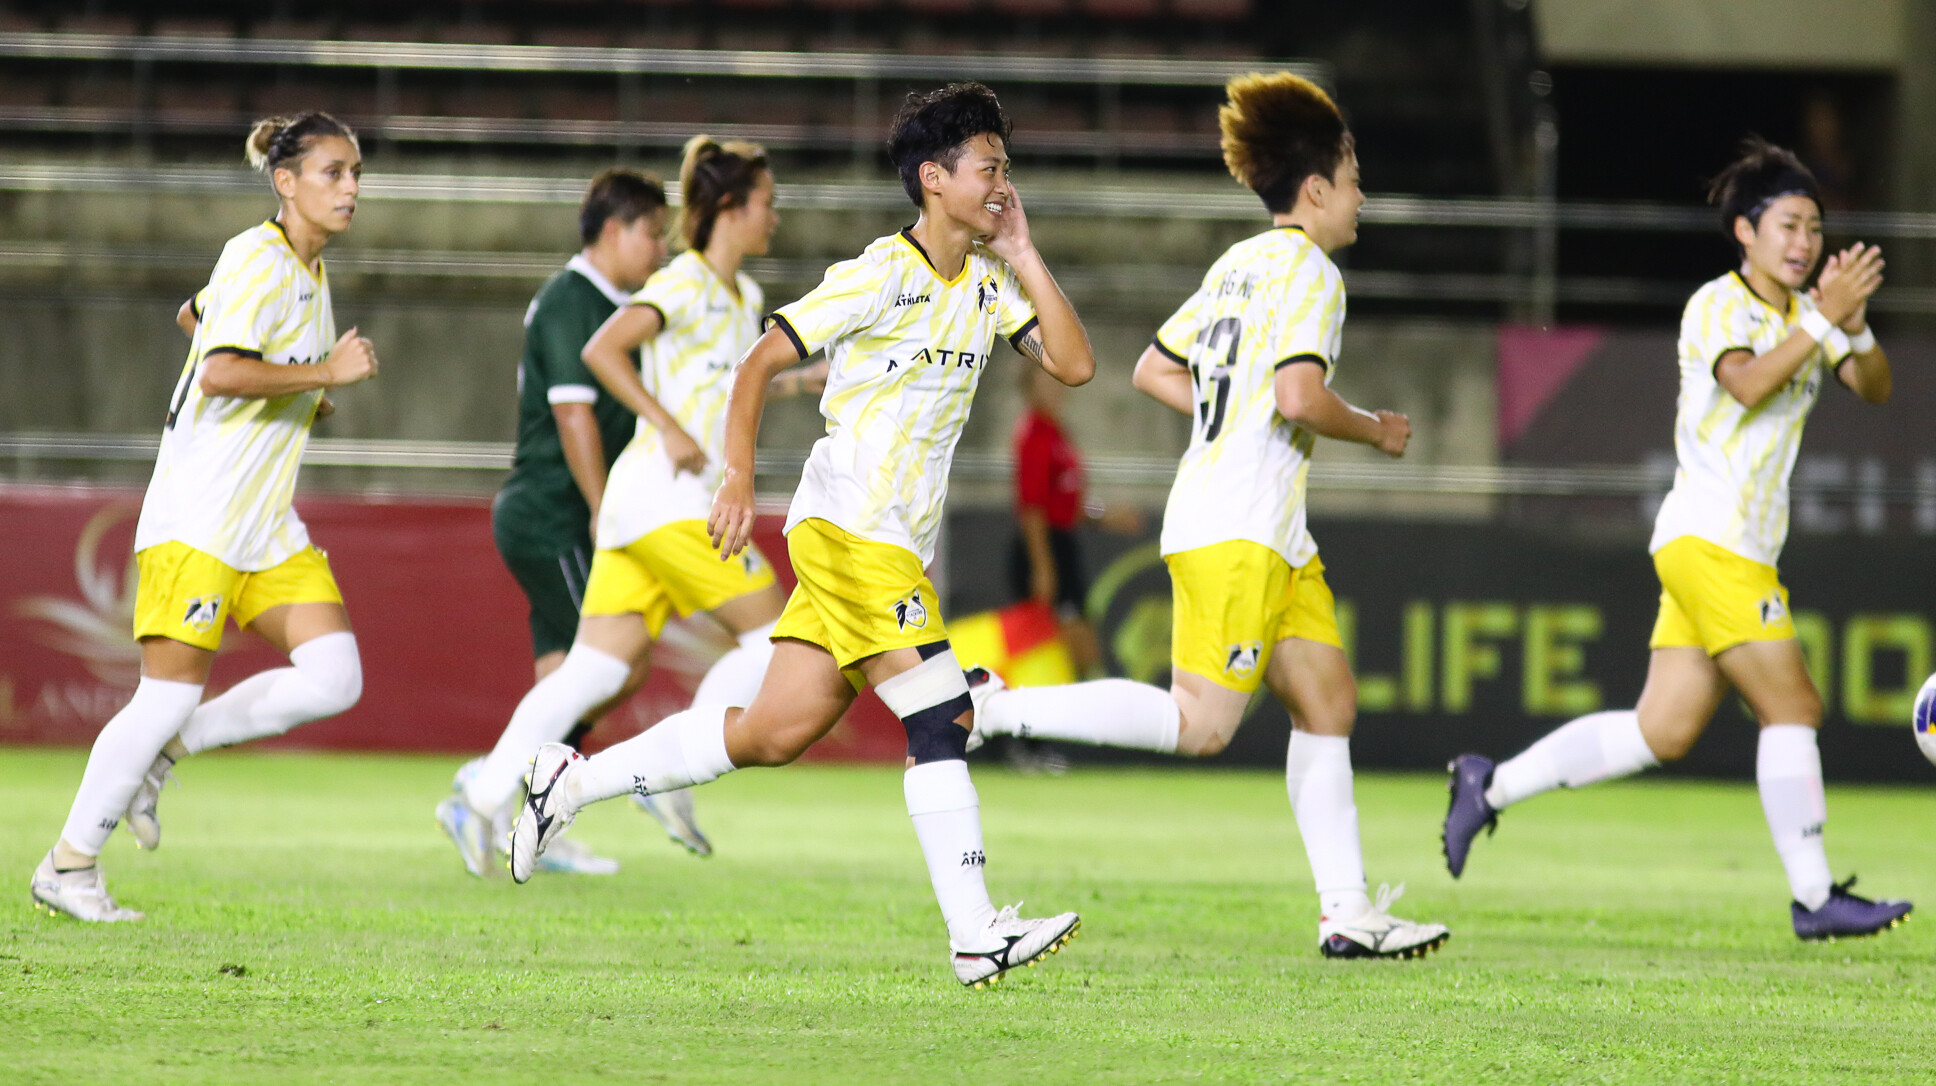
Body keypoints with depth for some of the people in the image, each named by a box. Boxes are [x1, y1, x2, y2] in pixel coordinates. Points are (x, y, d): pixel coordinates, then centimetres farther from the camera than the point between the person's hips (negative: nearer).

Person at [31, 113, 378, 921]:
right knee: (171, 692, -8)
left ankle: (163, 750, 9)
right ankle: (68, 867, 5)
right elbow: (221, 371, -26)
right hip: (198, 513, -9)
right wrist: (327, 373, -18)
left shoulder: (308, 271, 14)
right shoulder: (258, 257, -13)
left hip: (266, 522, 9)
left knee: (333, 678, -6)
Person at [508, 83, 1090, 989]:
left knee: (773, 735, 8)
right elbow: (759, 363, -7)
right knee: (941, 719, -13)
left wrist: (1025, 258, 0)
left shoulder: (990, 283, 13)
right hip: (850, 525, -8)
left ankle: (573, 781, 19)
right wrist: (738, 477, -14)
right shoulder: (882, 274, -10)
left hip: (895, 541, 8)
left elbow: (1073, 365, 6)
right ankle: (975, 934, -12)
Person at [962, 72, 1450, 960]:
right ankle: (995, 708, -13)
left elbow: (1153, 369, 21)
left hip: (1272, 535, 10)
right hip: (1234, 528, -10)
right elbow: (1298, 395, -22)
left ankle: (1347, 913, 5)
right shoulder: (1309, 271, -10)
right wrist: (1375, 432, -5)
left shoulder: (1239, 264, 17)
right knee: (1202, 724, -15)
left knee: (1328, 702, 7)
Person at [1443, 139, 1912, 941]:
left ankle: (1491, 786, 13)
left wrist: (1854, 328, -9)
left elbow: (1873, 389, 9)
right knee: (1791, 706, -10)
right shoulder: (1718, 306, -8)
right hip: (1709, 537, -9)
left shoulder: (1801, 315, 16)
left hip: (1740, 550, 9)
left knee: (1662, 732, 6)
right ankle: (1814, 898, -5)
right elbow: (1748, 384, -25)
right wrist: (1823, 319, -27)